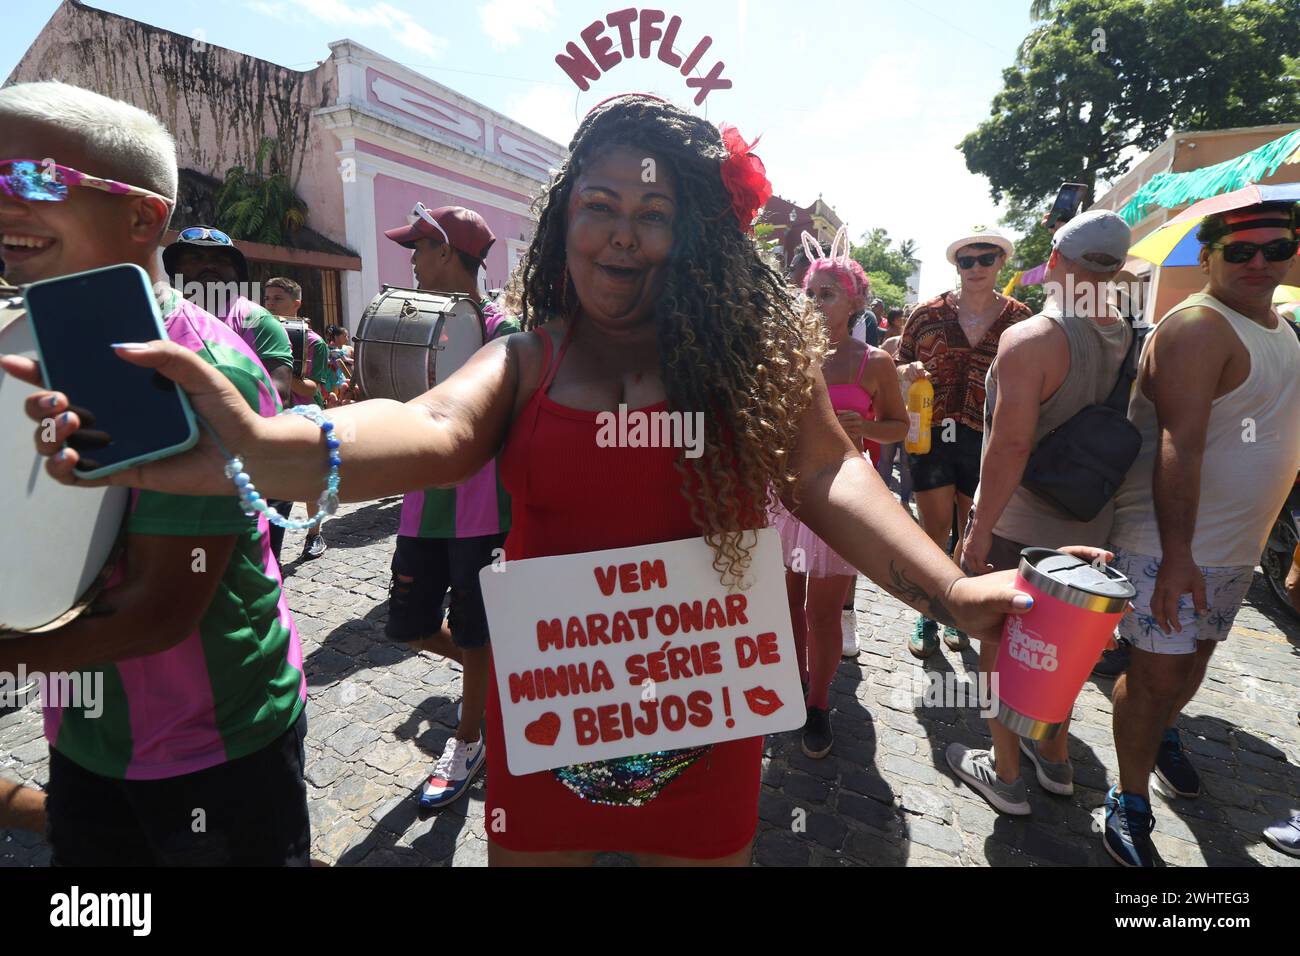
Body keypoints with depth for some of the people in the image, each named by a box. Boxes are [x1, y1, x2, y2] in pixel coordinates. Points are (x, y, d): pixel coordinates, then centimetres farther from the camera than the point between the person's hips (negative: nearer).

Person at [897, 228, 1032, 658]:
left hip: (987, 441, 1)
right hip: (931, 435, -1)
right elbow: (897, 367, 9)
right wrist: (910, 371, -14)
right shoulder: (928, 314, 0)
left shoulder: (1020, 319, 2)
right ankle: (928, 617, 19)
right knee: (935, 532, 2)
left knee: (974, 536, 11)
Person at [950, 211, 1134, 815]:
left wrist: (979, 529, -19)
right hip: (1088, 525, 7)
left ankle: (1005, 775, 26)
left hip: (1018, 525, -7)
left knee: (1000, 645, 10)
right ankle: (1055, 759, 40)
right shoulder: (1128, 339, 2)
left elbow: (1010, 444, -26)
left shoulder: (1030, 339, -21)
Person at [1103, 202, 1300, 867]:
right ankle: (1130, 802, 15)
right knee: (1157, 672, -2)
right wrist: (1177, 555, -28)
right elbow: (1178, 446, -24)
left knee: (1195, 657, 22)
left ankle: (1163, 736, 47)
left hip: (1236, 548, 8)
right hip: (1167, 546, -8)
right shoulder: (1198, 327, -16)